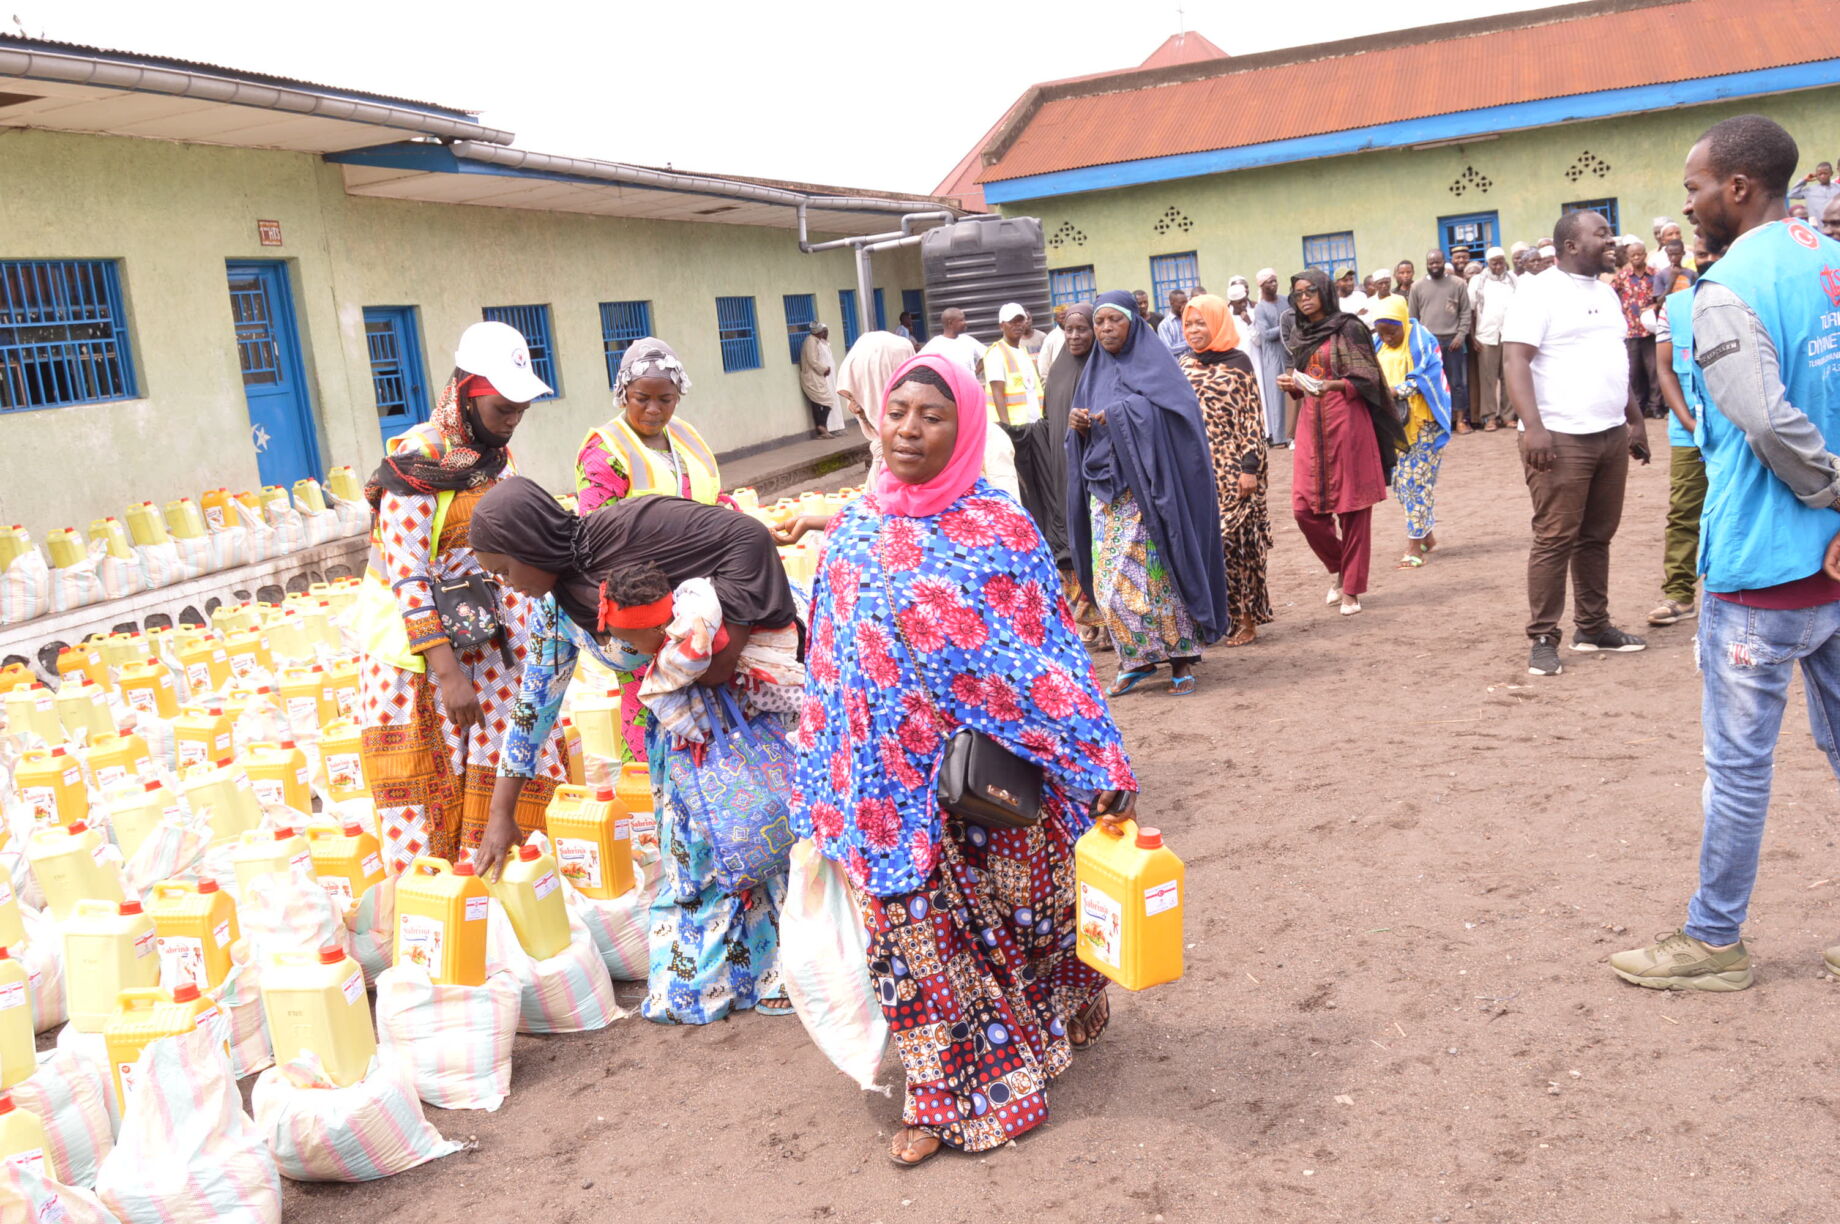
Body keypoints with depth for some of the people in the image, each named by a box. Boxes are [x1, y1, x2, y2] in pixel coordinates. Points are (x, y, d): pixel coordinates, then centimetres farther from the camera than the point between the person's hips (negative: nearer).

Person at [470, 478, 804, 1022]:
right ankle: (698, 977, 23)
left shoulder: (625, 528, -23)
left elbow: (747, 536, -23)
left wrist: (728, 638, -26)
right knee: (692, 840, 9)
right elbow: (533, 706, 8)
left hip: (746, 682, -7)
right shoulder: (555, 609, 1)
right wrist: (500, 818, 8)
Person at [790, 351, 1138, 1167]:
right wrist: (824, 786, 11)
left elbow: (1045, 652, -11)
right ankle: (945, 1094, 32)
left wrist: (1103, 769, -15)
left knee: (1003, 918, 11)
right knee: (914, 932, 11)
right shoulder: (855, 528, 2)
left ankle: (1010, 1073, 36)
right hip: (893, 785, 3)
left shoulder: (997, 528, -10)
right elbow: (831, 664, 9)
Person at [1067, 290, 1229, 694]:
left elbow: (1176, 409, -17)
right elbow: (1082, 433, 19)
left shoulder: (1154, 363, -1)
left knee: (1157, 573, -6)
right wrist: (1077, 424, -4)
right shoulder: (1094, 372, 17)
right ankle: (1137, 660, 14)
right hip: (1104, 490, 6)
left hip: (1147, 488, -6)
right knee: (1109, 580, 2)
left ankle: (1180, 657, 5)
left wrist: (1120, 414, -20)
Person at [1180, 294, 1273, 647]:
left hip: (1231, 469, -4)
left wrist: (1250, 467, -13)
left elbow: (1253, 418, -7)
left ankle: (1246, 619, 8)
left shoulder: (1238, 362, -3)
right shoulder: (1184, 365, 11)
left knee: (1236, 539, -2)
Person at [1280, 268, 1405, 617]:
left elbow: (1368, 378, -9)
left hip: (1346, 424, -6)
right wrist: (1291, 385, 1)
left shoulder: (1347, 328, -3)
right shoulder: (1301, 335, 15)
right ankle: (1340, 568, 23)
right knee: (1304, 509, -1)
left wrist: (1334, 385, -26)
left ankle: (1352, 588, 7)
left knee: (1352, 508, -2)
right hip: (1311, 428, 6)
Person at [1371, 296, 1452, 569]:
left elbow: (1427, 379, -15)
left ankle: (1415, 545, -2)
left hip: (1422, 422, -6)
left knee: (1416, 480, -7)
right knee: (1400, 481, 9)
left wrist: (1397, 390, -28)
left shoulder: (1422, 342, -10)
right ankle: (1427, 535, 24)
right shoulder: (1376, 346, 5)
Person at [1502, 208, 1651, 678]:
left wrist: (1635, 420, 23)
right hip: (1561, 437, -7)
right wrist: (1533, 427, -26)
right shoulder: (1539, 290, -8)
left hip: (1612, 435, 7)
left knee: (1598, 536, 11)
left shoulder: (1606, 292, 17)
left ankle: (1593, 627, 21)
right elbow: (1515, 360, -16)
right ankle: (1544, 639, 1)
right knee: (1555, 539, -5)